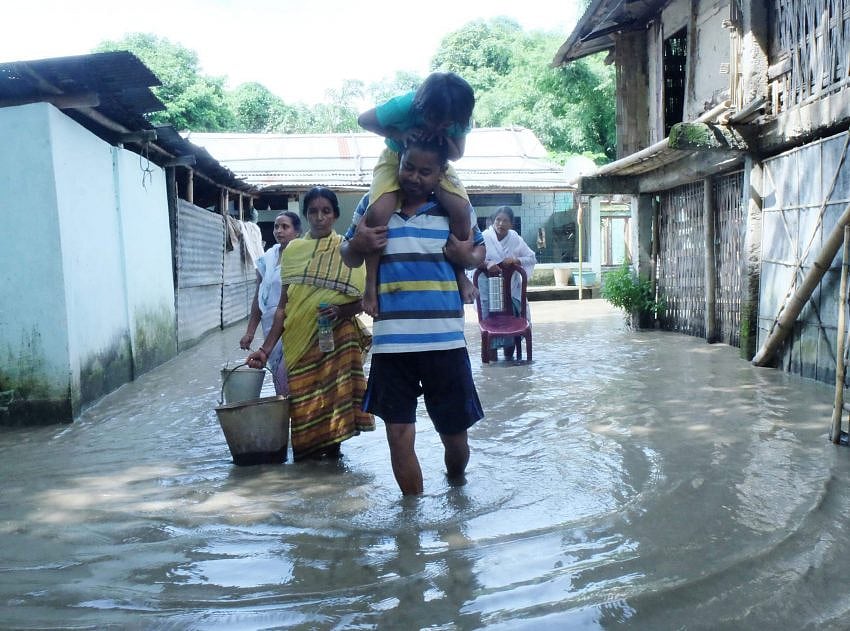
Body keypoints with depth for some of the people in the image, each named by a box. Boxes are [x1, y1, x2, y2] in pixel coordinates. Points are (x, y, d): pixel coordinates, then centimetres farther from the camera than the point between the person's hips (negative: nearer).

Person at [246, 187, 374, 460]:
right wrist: (266, 348, -1)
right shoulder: (293, 250, 6)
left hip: (337, 338, -2)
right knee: (302, 398, 5)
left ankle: (332, 443, 14)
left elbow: (363, 300, 0)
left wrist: (341, 310, -21)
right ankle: (306, 450, 24)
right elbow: (283, 305, 5)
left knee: (333, 393, -5)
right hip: (299, 340, 2)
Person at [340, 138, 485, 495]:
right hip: (391, 341, 0)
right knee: (398, 434, 7)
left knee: (454, 432, 13)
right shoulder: (373, 206, 6)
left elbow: (479, 250, 19)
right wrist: (358, 245, -8)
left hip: (445, 340, 0)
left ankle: (457, 489, 43)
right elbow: (349, 257, 16)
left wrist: (468, 257, -5)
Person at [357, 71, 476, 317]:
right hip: (396, 158, -2)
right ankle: (371, 283, -13)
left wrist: (444, 137, -31)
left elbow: (457, 154, -9)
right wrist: (398, 135, -31)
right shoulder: (404, 105, -32)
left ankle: (459, 273, -1)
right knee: (378, 212, -30)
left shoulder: (460, 118, -24)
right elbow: (363, 119, -16)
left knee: (461, 209, -24)